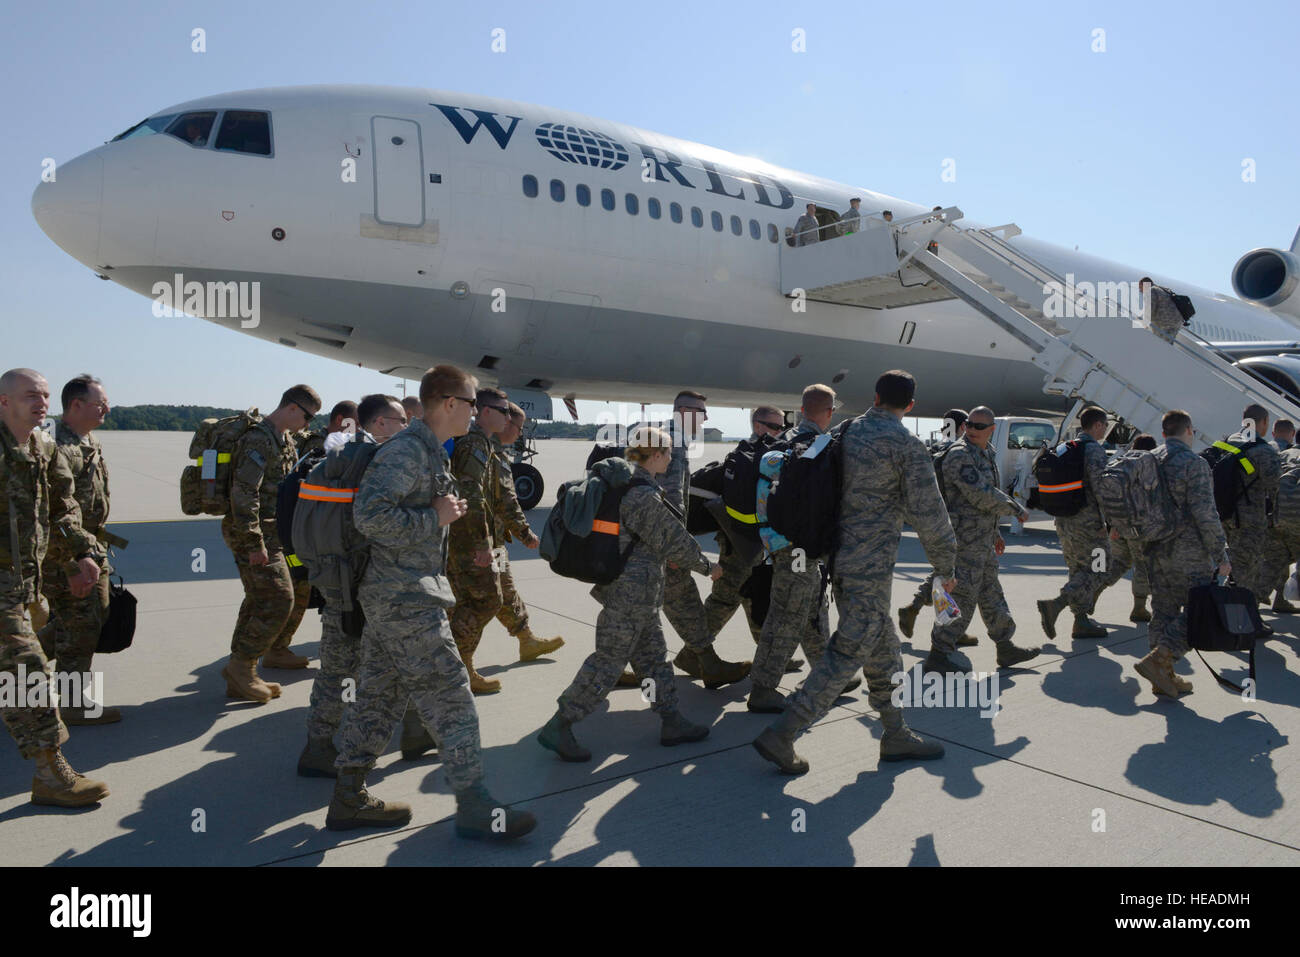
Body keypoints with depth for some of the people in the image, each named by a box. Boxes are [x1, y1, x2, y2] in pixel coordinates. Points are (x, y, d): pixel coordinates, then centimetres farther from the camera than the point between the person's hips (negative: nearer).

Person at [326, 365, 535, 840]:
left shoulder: (430, 452, 15)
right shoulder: (406, 450, -17)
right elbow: (369, 515, -26)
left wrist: (447, 511, 9)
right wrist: (435, 517, -19)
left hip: (391, 596, 11)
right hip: (407, 601, -11)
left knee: (379, 696, 15)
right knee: (450, 697, -4)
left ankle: (348, 800, 26)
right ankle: (474, 808, 5)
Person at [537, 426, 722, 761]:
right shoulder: (644, 495, -21)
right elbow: (673, 540, -15)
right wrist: (707, 567, -1)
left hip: (635, 592, 10)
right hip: (631, 592, -10)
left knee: (653, 655, 16)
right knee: (609, 660, -3)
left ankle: (672, 722, 26)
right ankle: (558, 727, 3)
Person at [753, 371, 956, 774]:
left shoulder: (848, 431, 8)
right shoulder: (907, 445, -12)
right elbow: (928, 514, -11)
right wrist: (946, 567, 0)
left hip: (840, 556, 8)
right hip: (870, 566, -8)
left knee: (883, 649, 17)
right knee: (849, 652, -4)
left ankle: (896, 734, 27)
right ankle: (781, 735, -4)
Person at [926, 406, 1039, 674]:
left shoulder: (986, 454, 16)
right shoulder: (960, 455, -17)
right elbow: (981, 495, -23)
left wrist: (994, 533, 28)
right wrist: (1016, 509, -10)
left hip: (982, 539, 10)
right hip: (966, 538, -10)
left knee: (991, 594, 18)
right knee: (962, 597, -8)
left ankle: (1005, 649, 30)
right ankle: (937, 655, -1)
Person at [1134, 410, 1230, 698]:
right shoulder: (1194, 463, -11)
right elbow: (1205, 513, -16)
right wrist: (1221, 554, -11)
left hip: (1155, 550, 7)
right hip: (1188, 550, -7)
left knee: (1164, 610, 11)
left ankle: (1164, 677, 14)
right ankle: (1157, 659, -13)